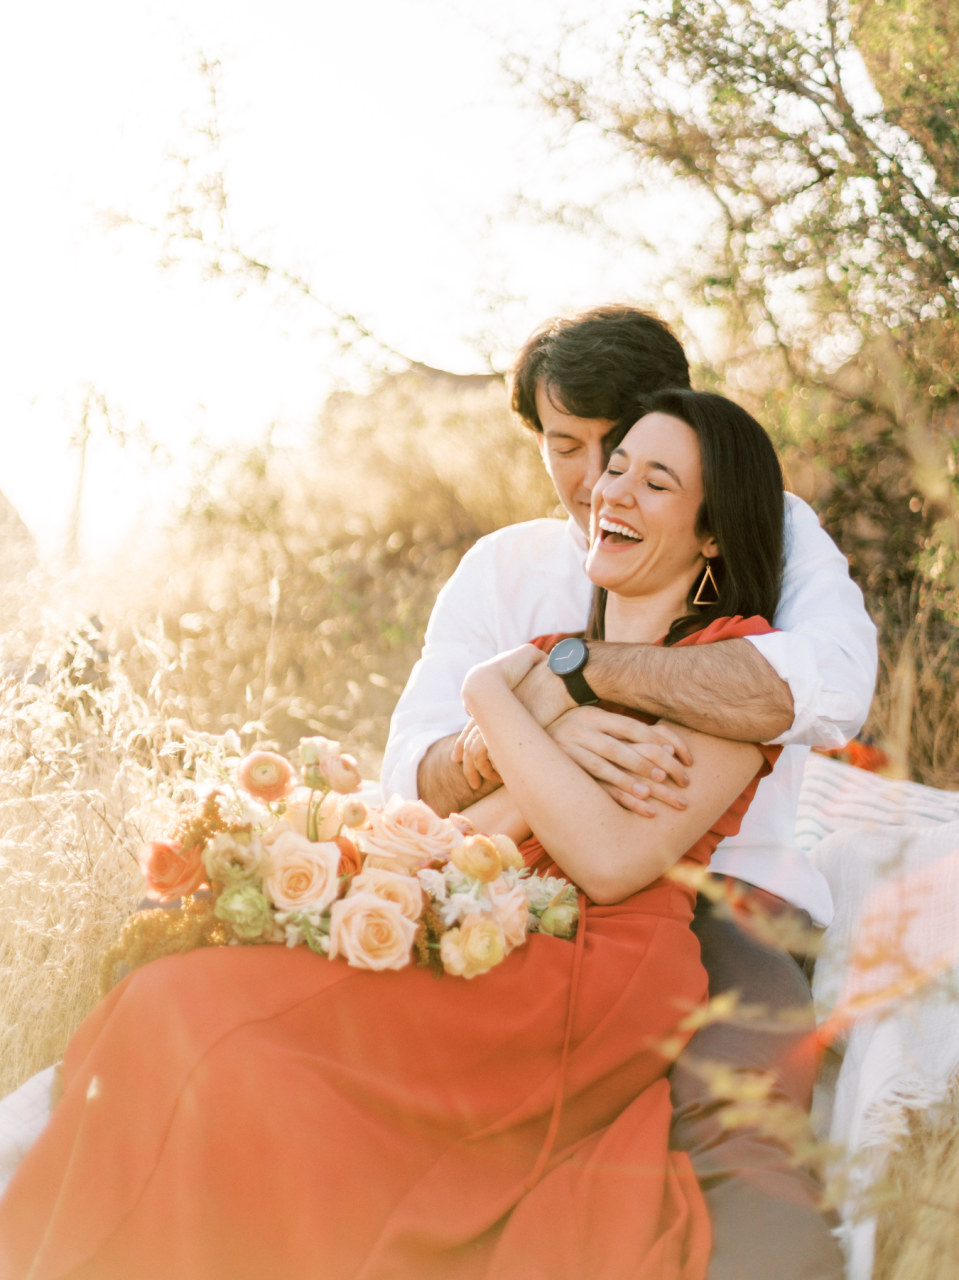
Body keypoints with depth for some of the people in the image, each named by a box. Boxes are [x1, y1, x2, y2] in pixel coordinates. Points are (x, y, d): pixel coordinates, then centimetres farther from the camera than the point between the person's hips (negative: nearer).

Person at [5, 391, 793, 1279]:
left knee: (194, 1018, -22)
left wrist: (493, 695, -4)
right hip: (487, 956, 7)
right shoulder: (557, 656, 24)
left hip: (600, 984, -7)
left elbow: (611, 860, -13)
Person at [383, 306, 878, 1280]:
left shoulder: (770, 533, 4)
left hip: (720, 897, -3)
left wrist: (569, 667, -20)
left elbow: (831, 688, -21)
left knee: (743, 1079, -37)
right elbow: (412, 772, 0)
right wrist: (533, 733, -24)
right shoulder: (501, 568, 14)